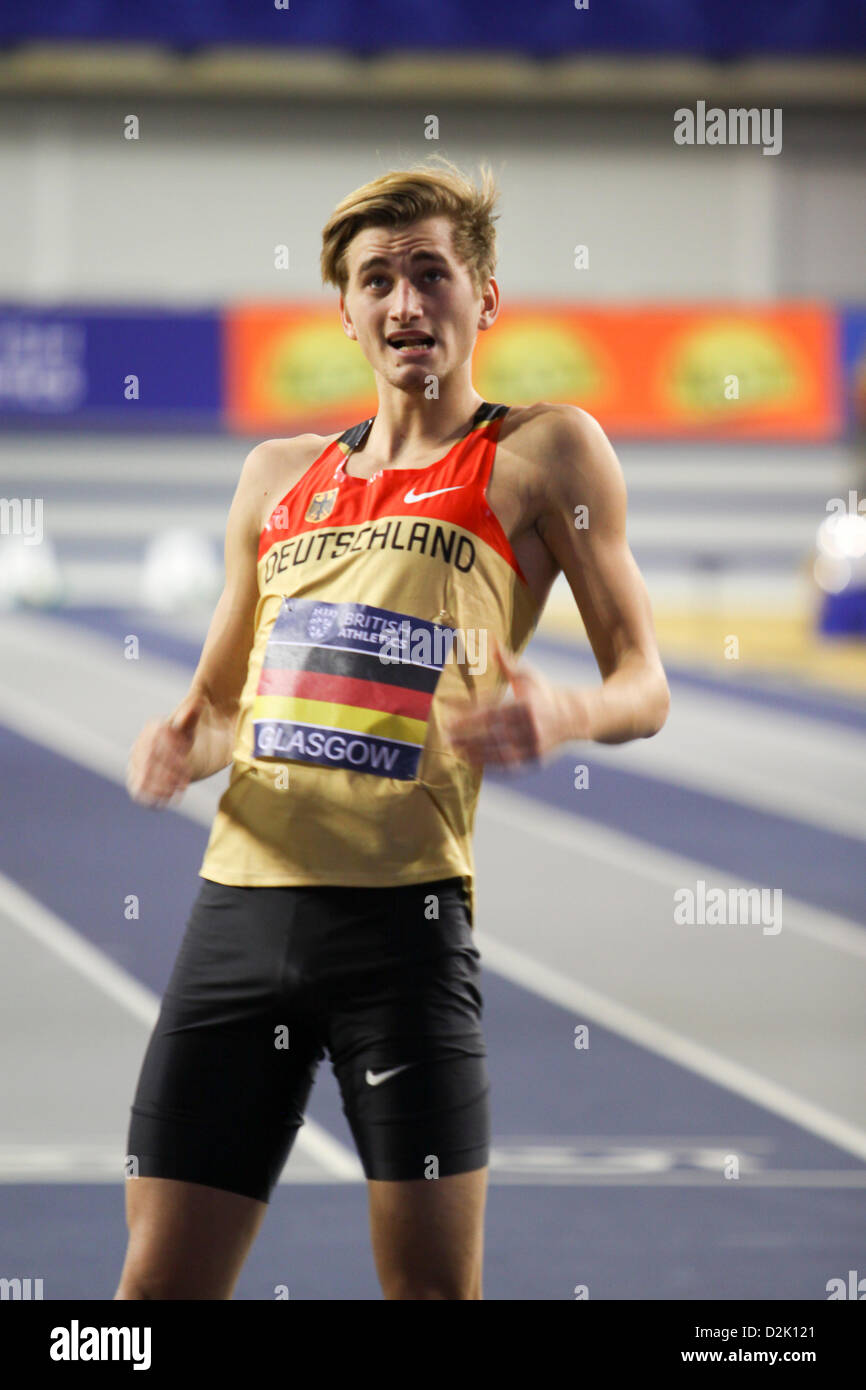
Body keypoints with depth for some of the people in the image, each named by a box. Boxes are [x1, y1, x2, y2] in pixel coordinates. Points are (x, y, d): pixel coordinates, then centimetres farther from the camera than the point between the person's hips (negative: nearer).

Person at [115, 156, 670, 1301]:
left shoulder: (542, 453, 5)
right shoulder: (278, 473, 19)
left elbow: (644, 683, 3)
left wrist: (562, 713, -20)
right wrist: (180, 747, 3)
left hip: (400, 914, -4)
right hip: (239, 903, 4)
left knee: (433, 1284, -3)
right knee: (163, 1281, 2)